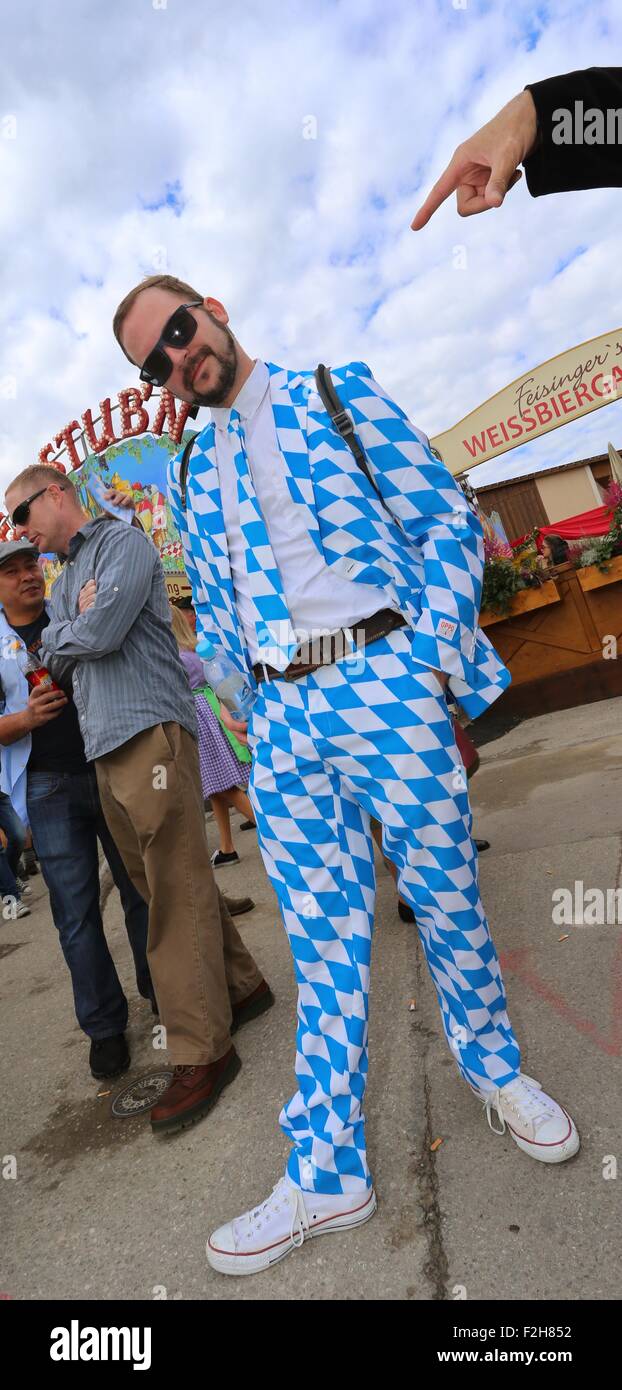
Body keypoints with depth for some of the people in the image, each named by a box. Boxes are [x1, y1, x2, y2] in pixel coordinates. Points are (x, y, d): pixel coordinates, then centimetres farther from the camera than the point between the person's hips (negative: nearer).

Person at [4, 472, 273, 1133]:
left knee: (177, 892, -7)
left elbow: (102, 633, -13)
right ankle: (240, 987, 27)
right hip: (105, 749, 9)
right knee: (163, 886, 12)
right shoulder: (65, 579, 26)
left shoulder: (123, 542, 1)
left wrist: (66, 632, 6)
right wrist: (79, 624, -3)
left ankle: (202, 1051, 0)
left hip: (149, 734, -9)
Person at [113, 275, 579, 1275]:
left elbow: (447, 521, 3)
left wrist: (432, 657, -8)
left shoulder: (340, 394, 9)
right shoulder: (190, 474, 19)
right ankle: (326, 1176, 19)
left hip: (382, 679, -2)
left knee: (446, 894, 9)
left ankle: (494, 1070, 37)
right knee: (324, 938, 6)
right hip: (282, 718, 3)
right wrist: (256, 703, 8)